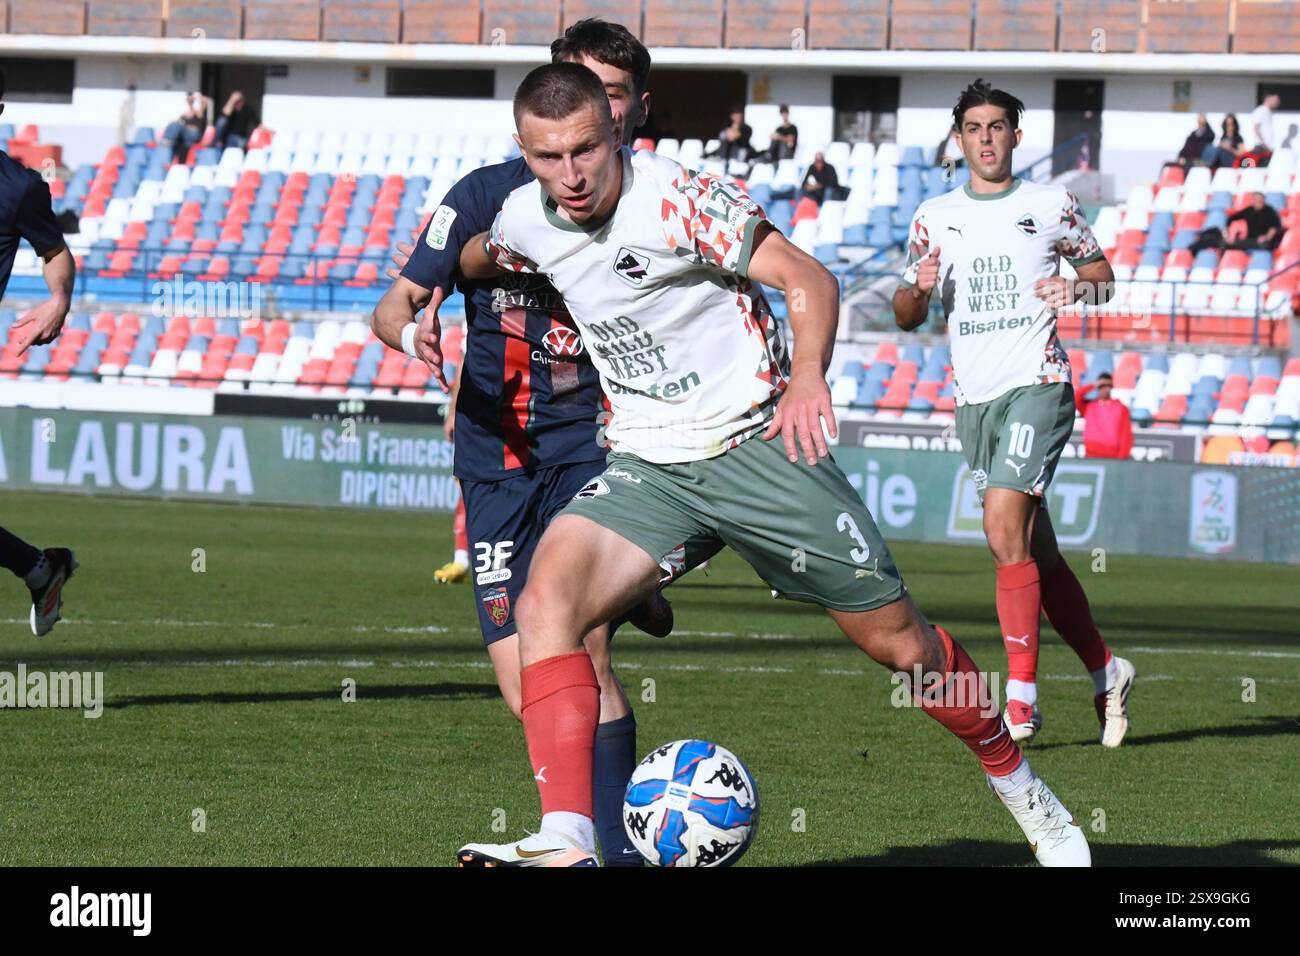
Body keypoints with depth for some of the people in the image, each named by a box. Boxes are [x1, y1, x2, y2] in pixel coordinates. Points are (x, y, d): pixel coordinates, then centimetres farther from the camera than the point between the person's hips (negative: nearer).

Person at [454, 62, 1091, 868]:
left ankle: (1022, 789, 29)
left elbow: (808, 278, -23)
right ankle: (567, 845, -34)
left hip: (756, 442, -4)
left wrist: (809, 375, -38)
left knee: (895, 639, 3)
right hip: (647, 467, 4)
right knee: (546, 599, -25)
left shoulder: (678, 197, -17)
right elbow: (474, 260, 27)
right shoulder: (525, 221, 0)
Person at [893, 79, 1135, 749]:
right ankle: (1106, 672, 24)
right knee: (1036, 553, 8)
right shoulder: (934, 217, 12)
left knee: (1005, 532, -19)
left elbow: (1102, 273, 15)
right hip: (973, 397, 5)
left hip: (1037, 386, -5)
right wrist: (918, 289, -7)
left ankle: (1022, 699, -16)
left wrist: (1076, 287, -7)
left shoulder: (1053, 206, 4)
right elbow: (905, 317, 16)